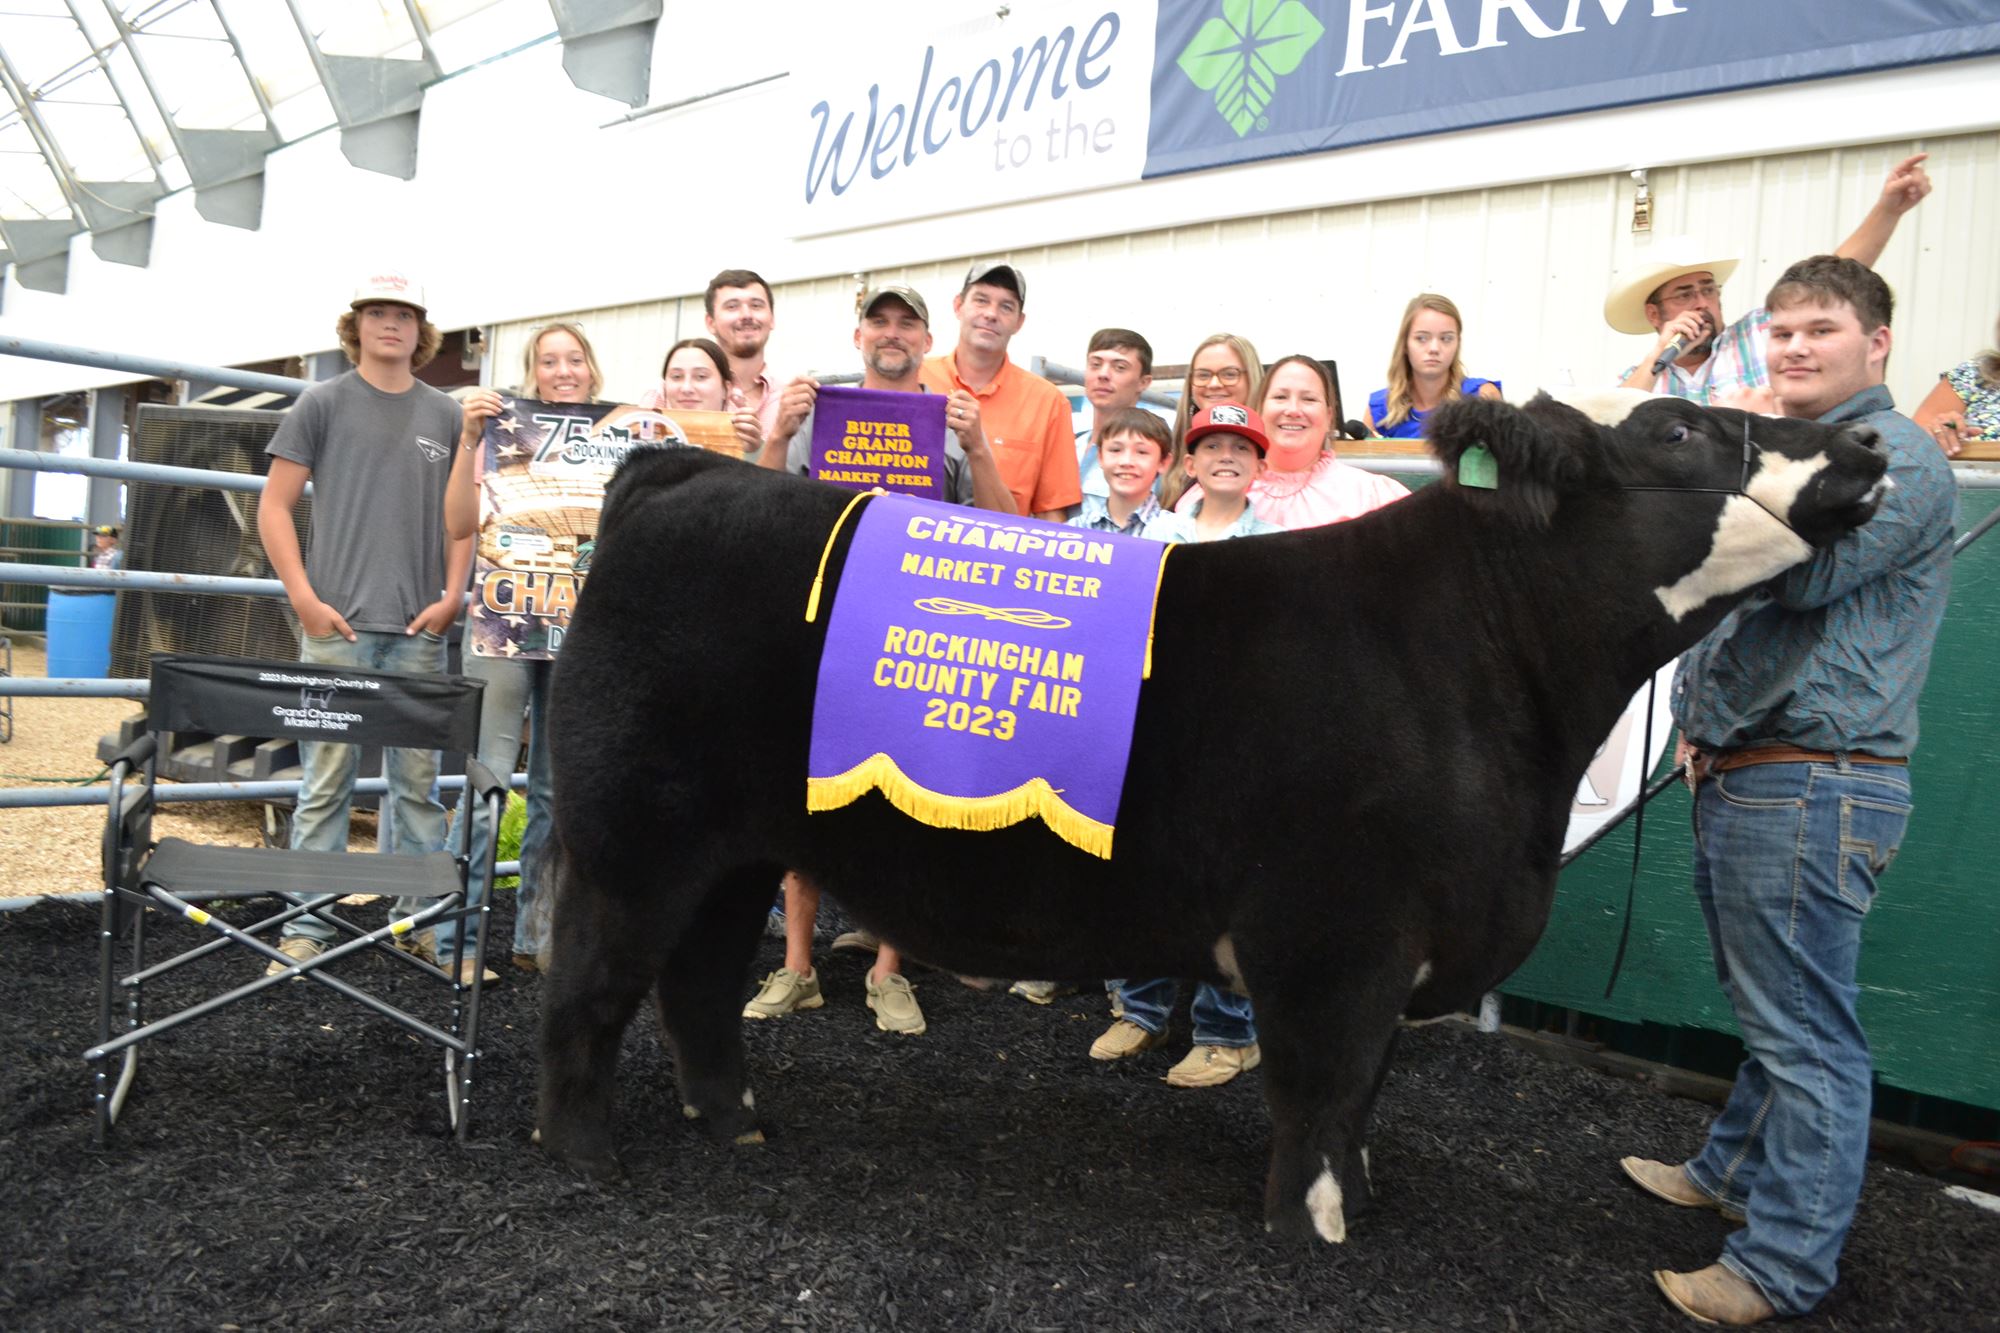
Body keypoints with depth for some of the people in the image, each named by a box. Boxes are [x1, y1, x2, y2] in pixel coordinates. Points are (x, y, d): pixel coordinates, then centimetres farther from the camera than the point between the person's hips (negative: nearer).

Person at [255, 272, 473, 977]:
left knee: (418, 779, 7)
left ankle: (423, 918, 17)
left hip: (419, 629, 2)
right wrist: (304, 598, -6)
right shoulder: (322, 403, 6)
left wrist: (451, 597, 0)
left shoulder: (445, 415, 12)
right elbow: (274, 506, 4)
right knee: (327, 780, 1)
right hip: (336, 626, -2)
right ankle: (306, 929, 10)